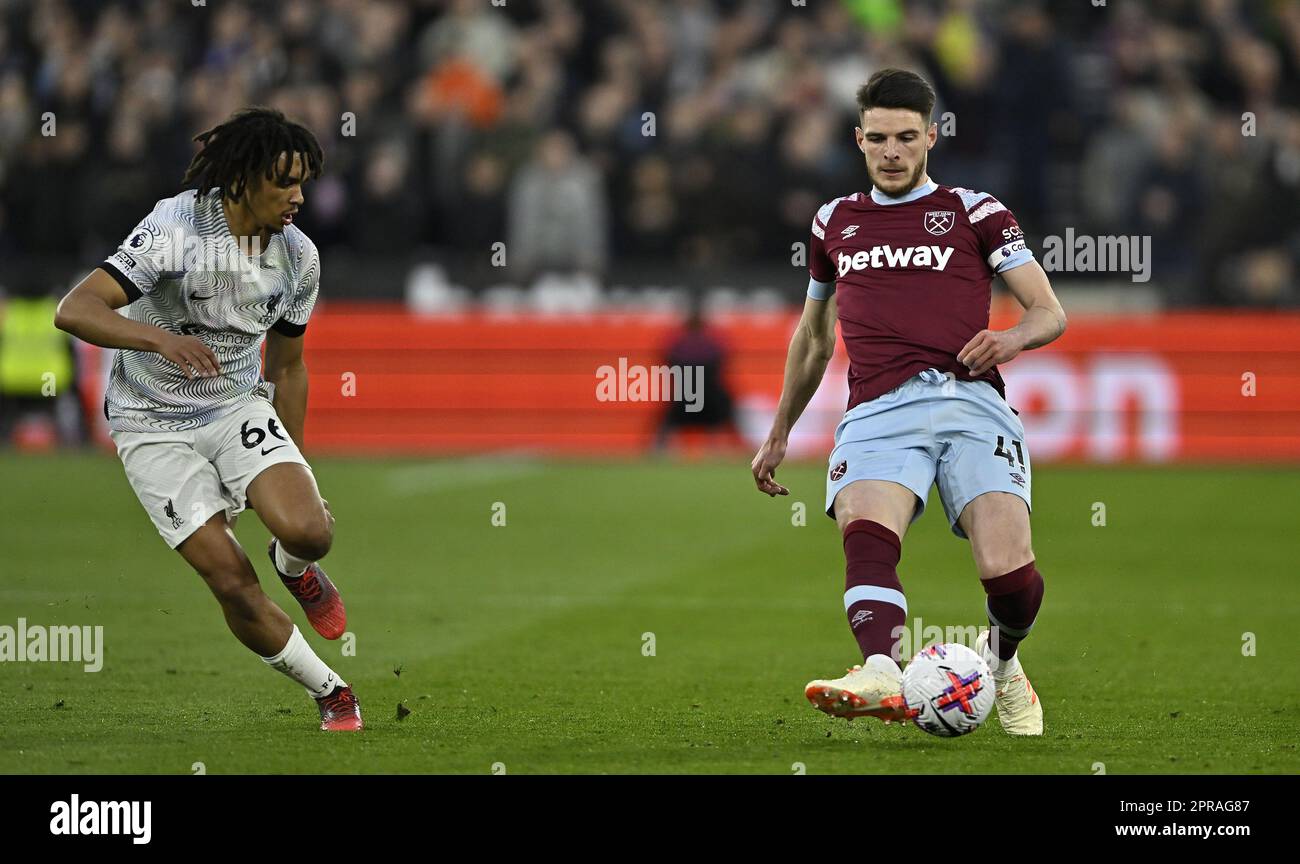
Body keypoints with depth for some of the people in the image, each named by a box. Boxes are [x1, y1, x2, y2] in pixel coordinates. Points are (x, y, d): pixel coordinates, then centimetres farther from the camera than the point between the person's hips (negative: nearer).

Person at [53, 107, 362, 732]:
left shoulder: (298, 256, -3)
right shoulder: (175, 230, -21)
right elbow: (74, 310, -30)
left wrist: (293, 467, 18)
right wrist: (160, 337, -45)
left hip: (239, 406, 4)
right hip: (154, 425, -4)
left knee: (308, 531, -24)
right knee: (232, 582, -13)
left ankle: (294, 566, 14)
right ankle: (330, 693, 7)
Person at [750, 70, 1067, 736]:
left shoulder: (974, 212, 16)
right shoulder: (835, 222, 25)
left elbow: (1049, 313, 10)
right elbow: (813, 337, 38)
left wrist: (1014, 337, -13)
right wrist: (779, 434, 40)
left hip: (971, 400, -2)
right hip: (879, 412, 2)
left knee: (1008, 575, -19)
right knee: (865, 532, -32)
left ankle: (1003, 660, 16)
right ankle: (882, 675, -54)